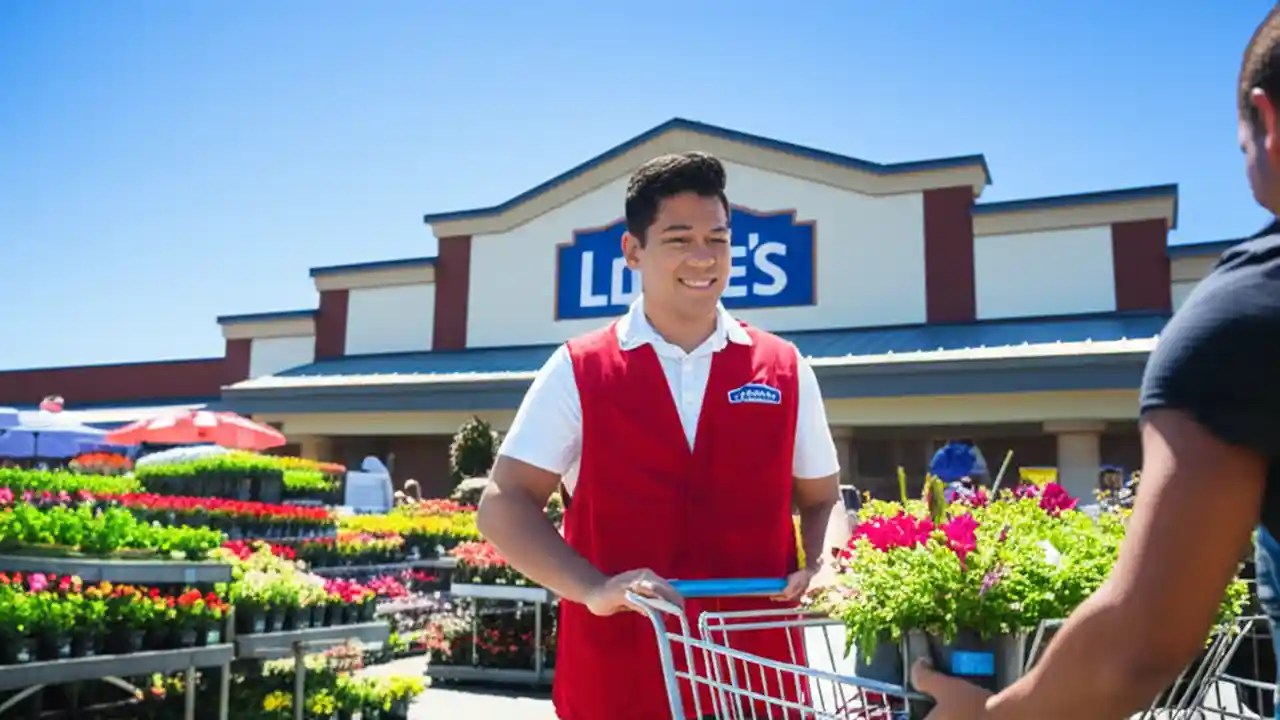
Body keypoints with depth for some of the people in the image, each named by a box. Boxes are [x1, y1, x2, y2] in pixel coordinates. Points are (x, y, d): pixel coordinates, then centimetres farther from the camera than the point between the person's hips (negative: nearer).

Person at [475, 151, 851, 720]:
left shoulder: (784, 370, 5)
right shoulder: (578, 371, -1)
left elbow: (823, 501, 13)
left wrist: (825, 568, -9)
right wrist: (593, 588, -18)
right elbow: (504, 506, -3)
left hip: (757, 669, 2)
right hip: (616, 672, -1)